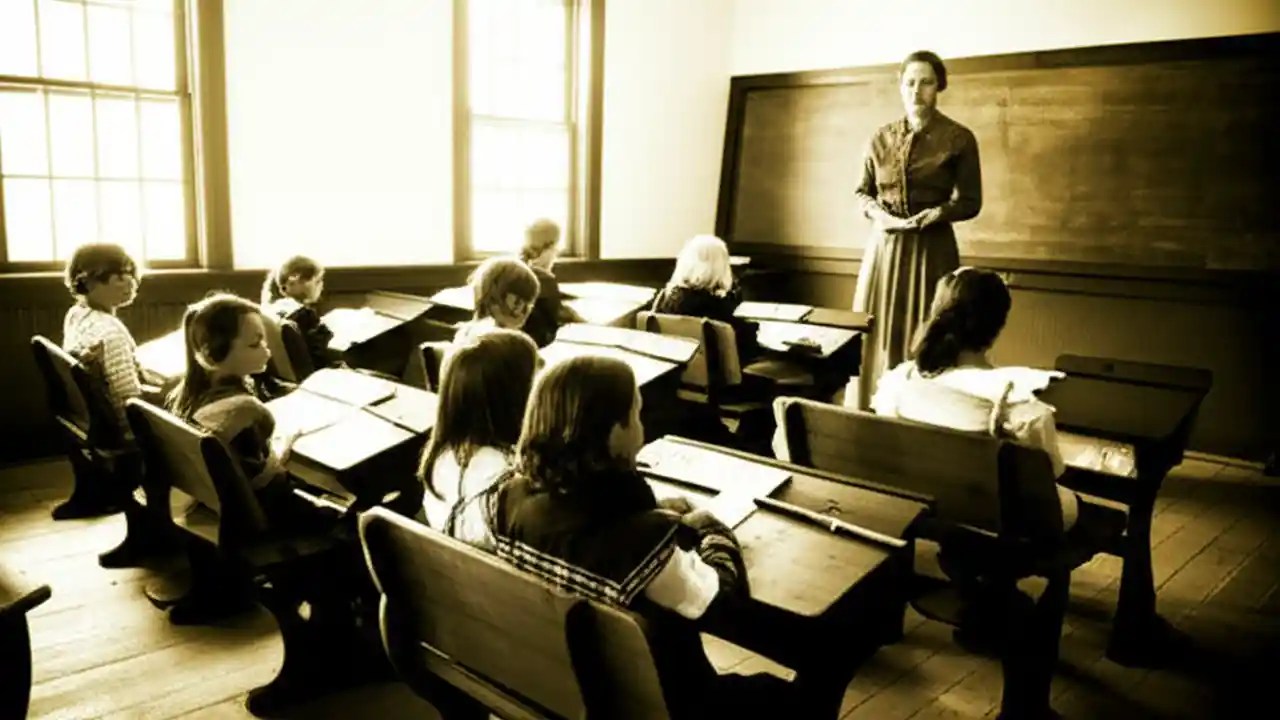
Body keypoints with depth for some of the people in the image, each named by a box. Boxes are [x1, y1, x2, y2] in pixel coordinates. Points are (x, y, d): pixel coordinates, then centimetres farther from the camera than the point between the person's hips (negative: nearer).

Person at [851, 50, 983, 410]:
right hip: (885, 246, 3)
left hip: (932, 248, -3)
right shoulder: (880, 138, 7)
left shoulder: (959, 138, -2)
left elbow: (971, 202, -1)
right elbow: (860, 192, 13)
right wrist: (878, 214, -8)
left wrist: (936, 213, -19)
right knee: (879, 338, 3)